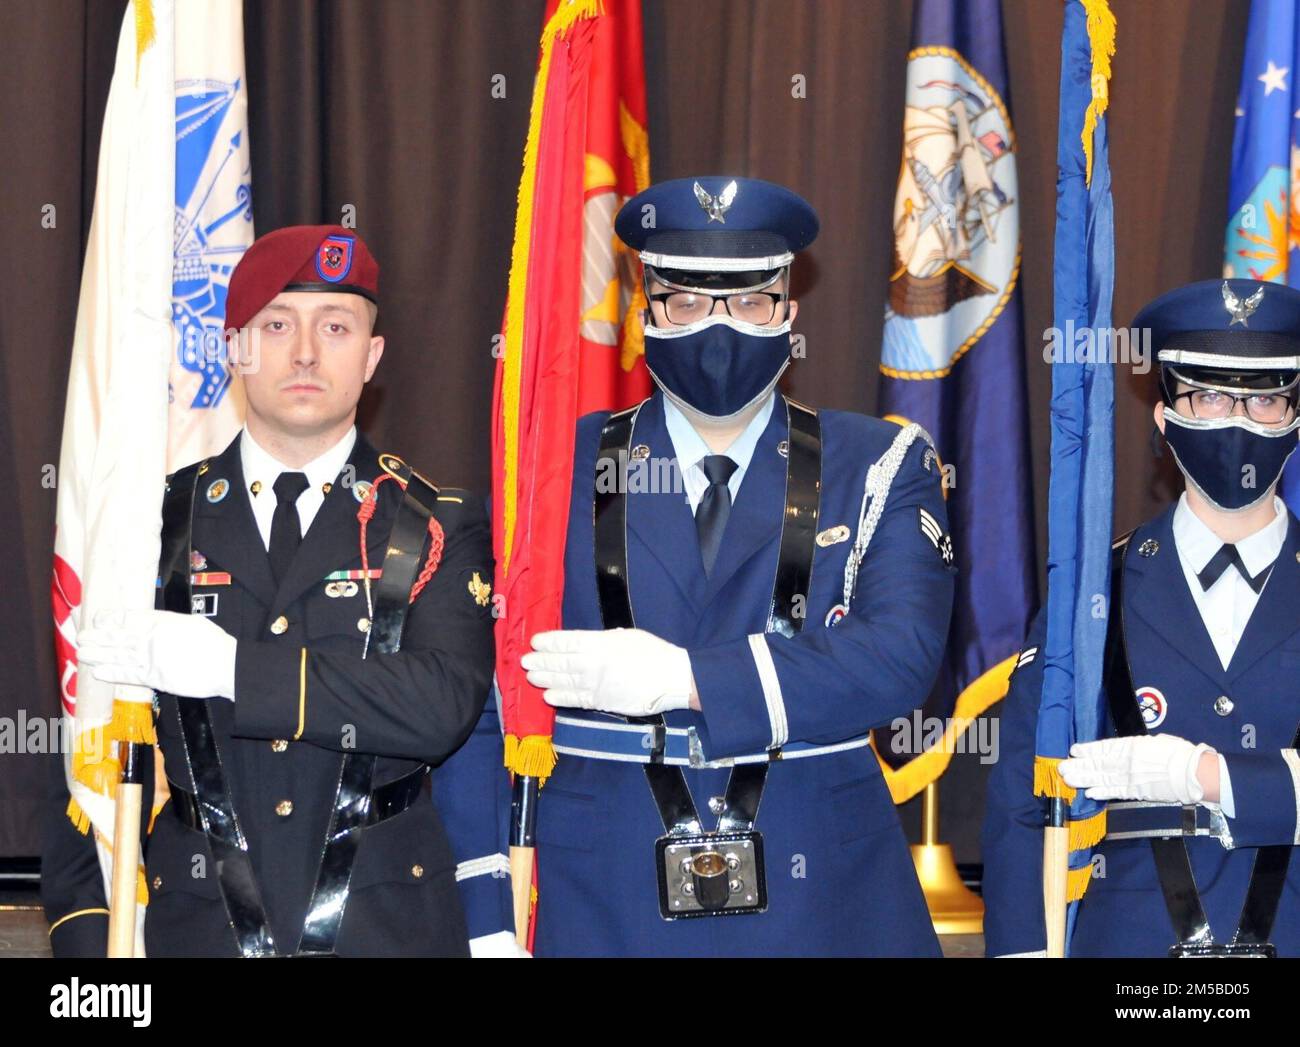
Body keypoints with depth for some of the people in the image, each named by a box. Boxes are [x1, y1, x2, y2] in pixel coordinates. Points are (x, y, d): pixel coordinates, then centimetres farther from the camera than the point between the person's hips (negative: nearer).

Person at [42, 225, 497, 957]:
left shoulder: (438, 528, 2)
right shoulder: (156, 520, 5)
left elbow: (444, 705, -15)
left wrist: (232, 666, -21)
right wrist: (88, 934, -6)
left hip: (388, 924, 0)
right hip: (195, 924, 1)